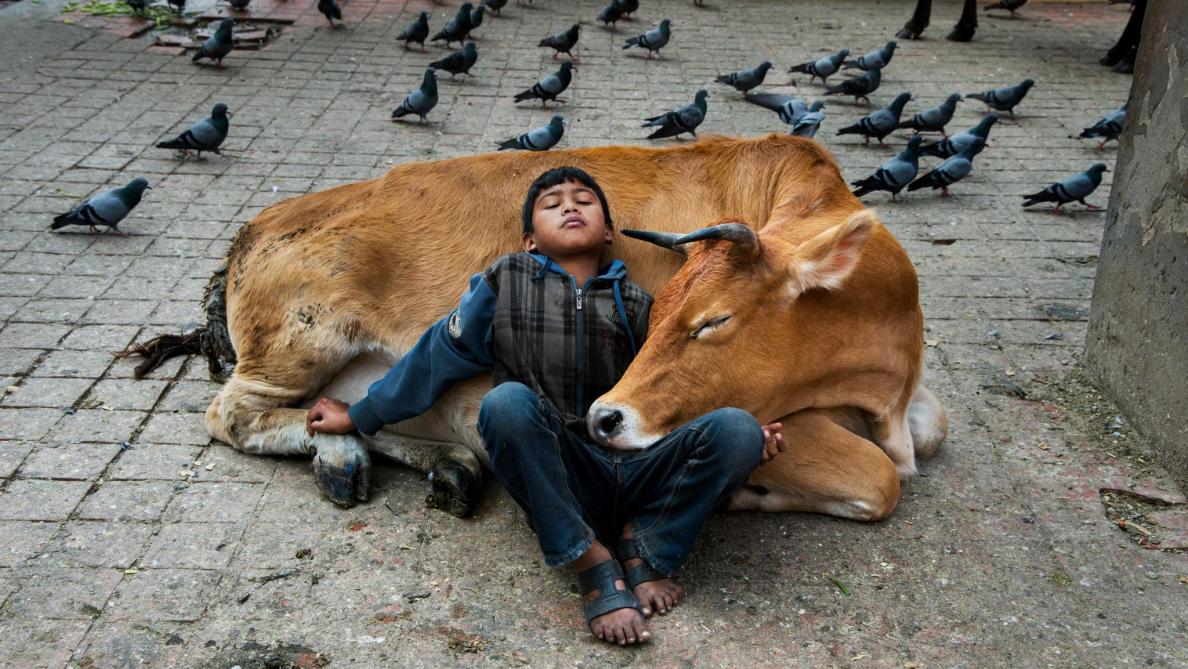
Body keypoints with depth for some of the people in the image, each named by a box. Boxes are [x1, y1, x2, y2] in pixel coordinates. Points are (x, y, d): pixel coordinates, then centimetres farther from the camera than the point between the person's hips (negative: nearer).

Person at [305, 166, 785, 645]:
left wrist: (751, 434, 1)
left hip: (637, 472, 2)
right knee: (506, 402, -32)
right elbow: (439, 354, 16)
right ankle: (592, 563, -25)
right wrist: (359, 417, 21)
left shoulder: (634, 305, 13)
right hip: (555, 485, -1)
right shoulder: (507, 282, 11)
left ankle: (646, 544, -8)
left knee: (736, 429, -23)